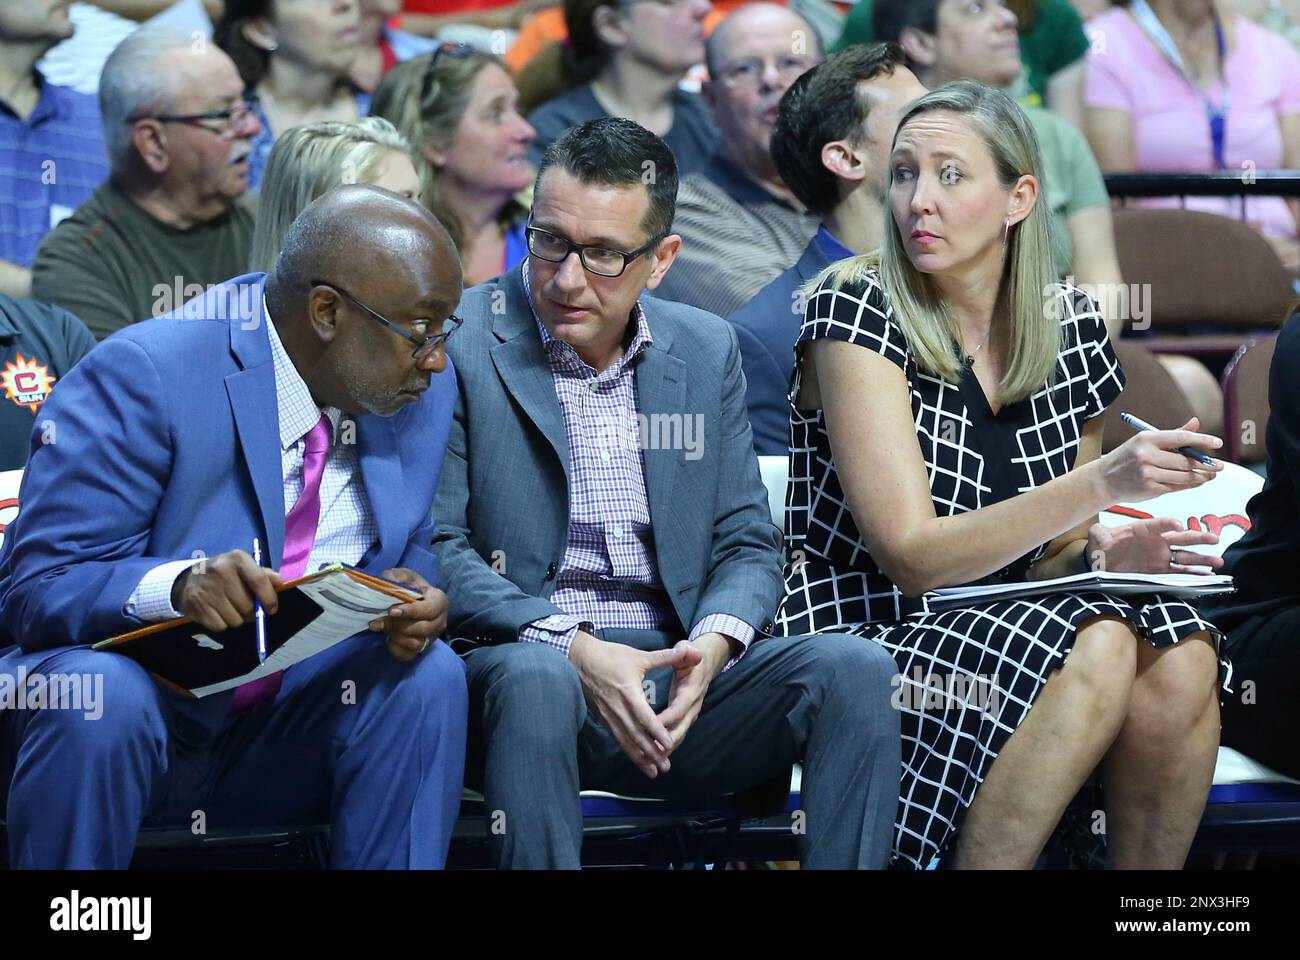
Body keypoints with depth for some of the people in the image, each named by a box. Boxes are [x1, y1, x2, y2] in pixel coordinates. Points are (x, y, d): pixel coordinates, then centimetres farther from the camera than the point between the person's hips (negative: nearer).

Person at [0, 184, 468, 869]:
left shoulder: (425, 390, 2)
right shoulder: (142, 376, -17)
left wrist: (407, 595, -15)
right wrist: (178, 584, -39)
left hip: (286, 744, 4)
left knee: (428, 673, -22)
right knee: (98, 692, -36)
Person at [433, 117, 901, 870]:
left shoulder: (707, 350, 14)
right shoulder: (459, 342, -1)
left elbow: (748, 545, 13)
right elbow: (435, 547, -7)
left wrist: (712, 642, -10)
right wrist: (572, 647, -21)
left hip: (674, 672, 4)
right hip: (522, 659, -4)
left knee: (854, 668, -22)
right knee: (536, 678, -39)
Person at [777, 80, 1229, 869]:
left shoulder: (1071, 328, 5)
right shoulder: (857, 312, -10)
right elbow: (913, 557, -16)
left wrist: (1104, 552, -9)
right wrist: (1100, 484, -26)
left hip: (1008, 637, 5)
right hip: (865, 642, -5)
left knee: (1180, 652, -25)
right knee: (1096, 649, -31)